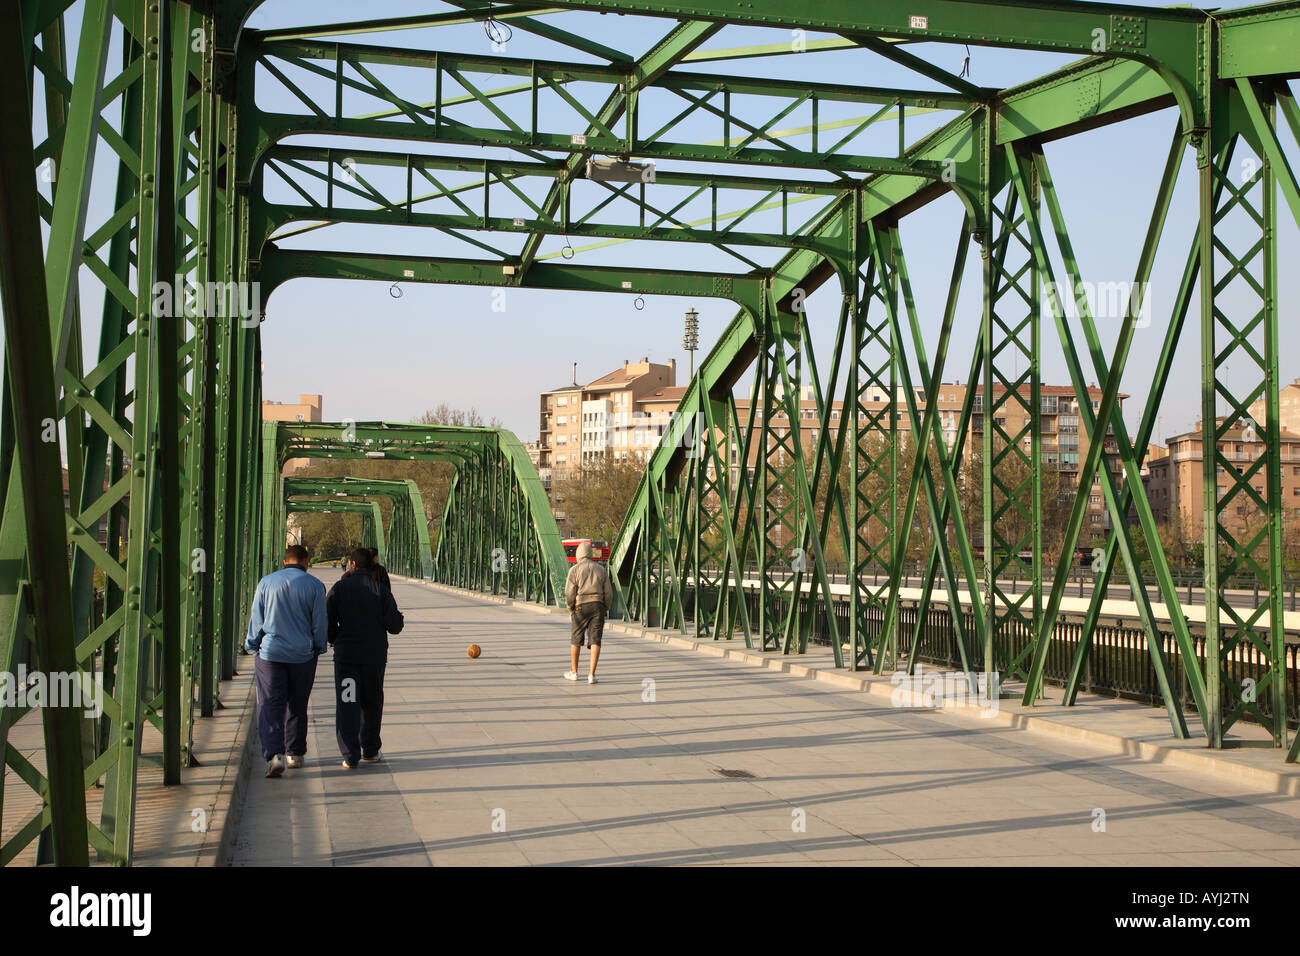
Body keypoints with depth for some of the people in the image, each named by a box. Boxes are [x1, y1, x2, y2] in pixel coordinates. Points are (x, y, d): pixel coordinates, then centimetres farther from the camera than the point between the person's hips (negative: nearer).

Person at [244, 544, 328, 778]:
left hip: (270, 653, -1)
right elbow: (320, 623, 0)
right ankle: (296, 754, 21)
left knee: (270, 705, -3)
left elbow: (256, 620, 4)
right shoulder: (314, 586, -2)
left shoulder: (266, 583, 1)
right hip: (303, 654, 1)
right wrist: (319, 649, 14)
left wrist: (252, 646, 15)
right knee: (297, 705, 14)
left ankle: (274, 754, -19)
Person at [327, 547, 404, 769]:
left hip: (346, 654, -1)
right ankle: (370, 749, 25)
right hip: (374, 655, 1)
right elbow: (395, 626, -7)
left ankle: (350, 756, -6)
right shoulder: (381, 591, -3)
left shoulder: (339, 588, -4)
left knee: (347, 705, 1)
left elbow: (327, 622, -6)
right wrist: (399, 618, 16)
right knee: (371, 702, 16)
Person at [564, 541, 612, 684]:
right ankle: (591, 675, -10)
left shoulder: (574, 570, -2)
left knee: (576, 640, 13)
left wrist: (570, 610, 5)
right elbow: (608, 593, 5)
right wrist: (605, 610, 15)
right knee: (595, 641, -2)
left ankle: (573, 672, 22)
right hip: (598, 606, 2)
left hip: (581, 607, -2)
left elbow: (570, 593, -8)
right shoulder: (601, 569, 8)